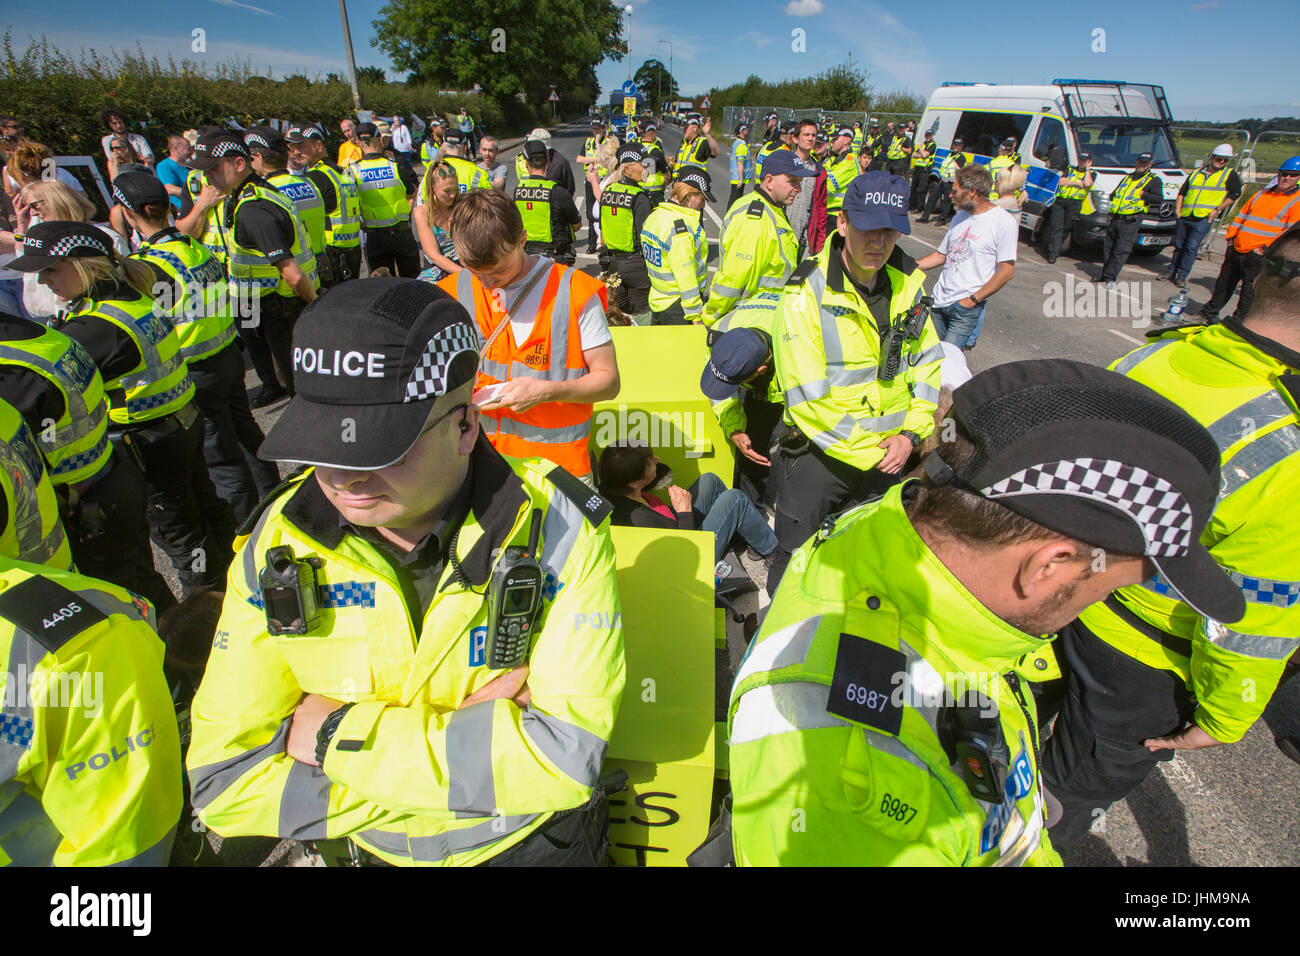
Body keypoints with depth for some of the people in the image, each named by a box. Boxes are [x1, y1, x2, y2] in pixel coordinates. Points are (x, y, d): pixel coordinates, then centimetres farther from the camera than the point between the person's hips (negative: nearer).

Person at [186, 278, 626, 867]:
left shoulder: (559, 529, -27)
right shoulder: (277, 542, -19)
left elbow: (567, 755, -32)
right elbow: (222, 783, -19)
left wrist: (340, 732, -28)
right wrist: (474, 728, -28)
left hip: (531, 844, -1)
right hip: (372, 851, 2)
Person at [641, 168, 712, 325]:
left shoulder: (653, 216, 9)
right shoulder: (682, 226, -20)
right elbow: (685, 274, -22)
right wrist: (696, 315, -17)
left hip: (656, 301, 9)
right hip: (676, 308, -9)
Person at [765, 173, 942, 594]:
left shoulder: (909, 283, 0)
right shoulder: (806, 294, -19)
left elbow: (927, 361, 8)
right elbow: (807, 398, -21)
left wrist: (910, 434, -6)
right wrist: (870, 454, -17)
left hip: (891, 454, 5)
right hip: (820, 453, -5)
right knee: (795, 559, 10)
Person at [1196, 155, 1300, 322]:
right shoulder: (1261, 194, 16)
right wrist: (1230, 238, 11)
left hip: (1259, 256, -5)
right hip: (1236, 250, 5)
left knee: (1250, 291, -2)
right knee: (1224, 283, 16)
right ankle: (1210, 311, 31)